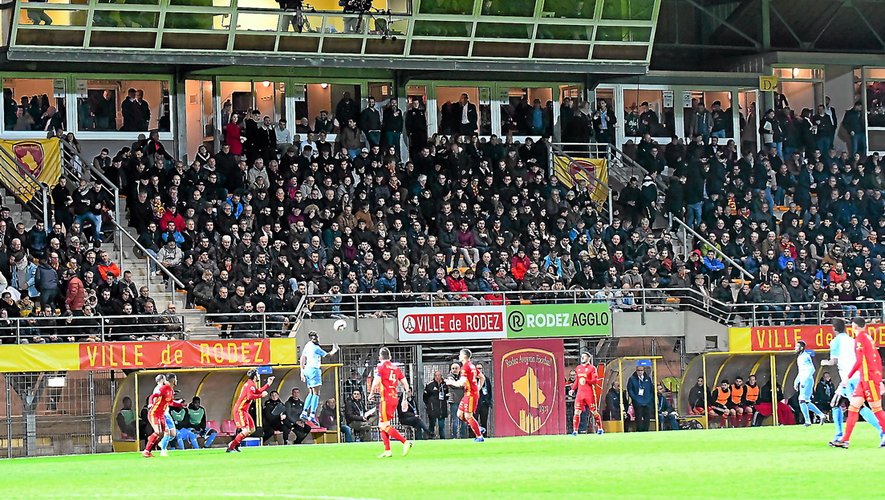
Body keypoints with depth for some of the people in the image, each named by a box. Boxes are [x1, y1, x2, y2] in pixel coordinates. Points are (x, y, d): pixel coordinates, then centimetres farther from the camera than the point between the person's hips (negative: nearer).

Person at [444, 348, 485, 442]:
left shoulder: (465, 367, -14)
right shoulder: (472, 366, 15)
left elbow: (462, 383, -22)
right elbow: (482, 378, 23)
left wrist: (451, 382, -6)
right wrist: (478, 389, 22)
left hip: (470, 394, -10)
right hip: (467, 394, 10)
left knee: (468, 416, -6)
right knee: (460, 415, 12)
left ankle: (479, 436, -1)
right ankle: (479, 429, 15)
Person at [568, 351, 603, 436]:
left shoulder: (592, 368, -3)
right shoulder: (578, 368, 15)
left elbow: (595, 380, -10)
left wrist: (586, 381, -24)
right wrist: (573, 389, 11)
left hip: (589, 393, -5)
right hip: (580, 393, 5)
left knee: (594, 411, 2)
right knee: (577, 412, -5)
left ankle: (600, 428, 17)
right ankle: (575, 430, -4)